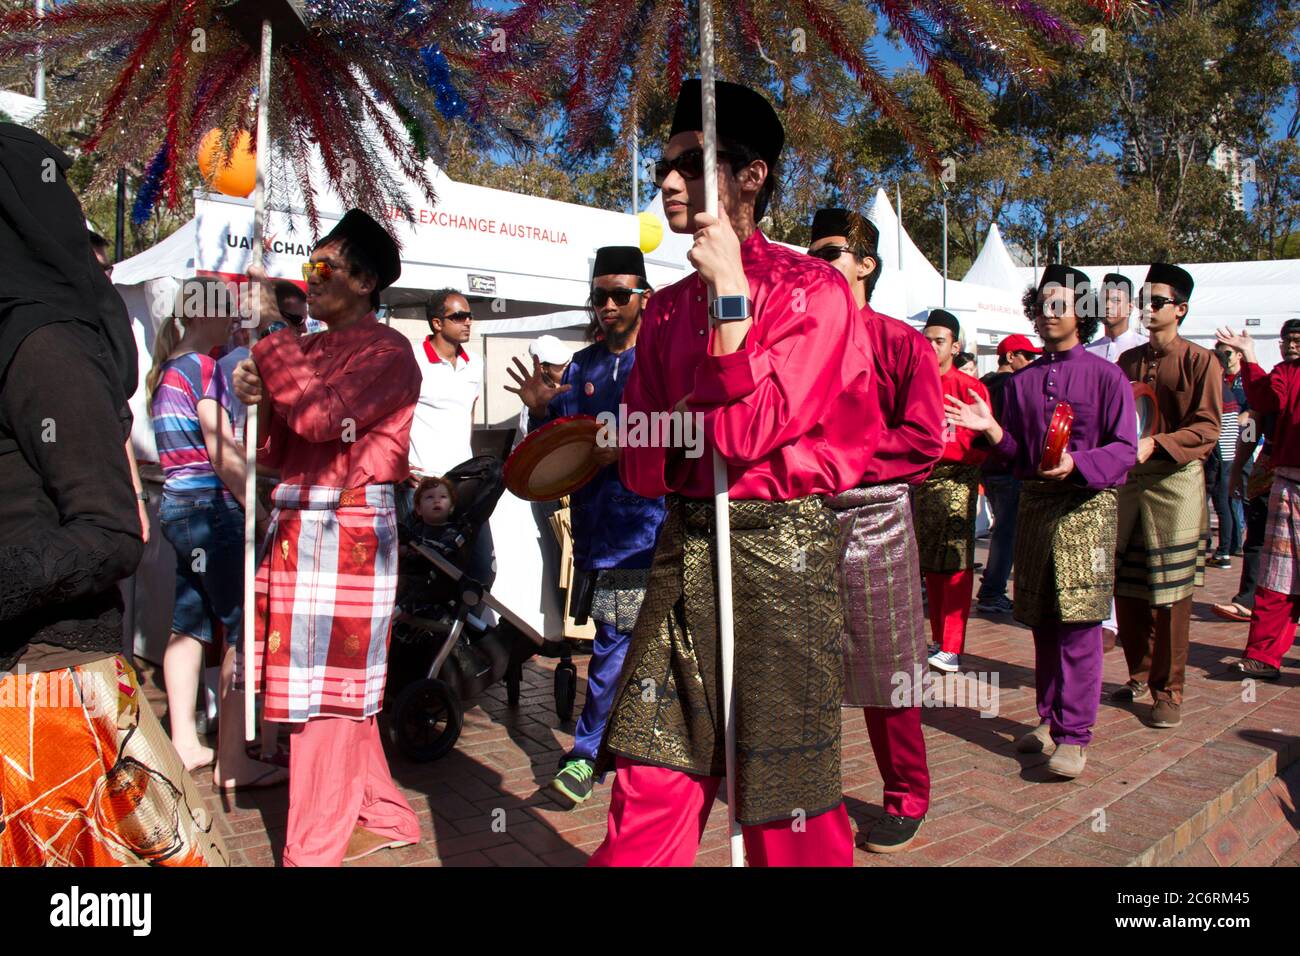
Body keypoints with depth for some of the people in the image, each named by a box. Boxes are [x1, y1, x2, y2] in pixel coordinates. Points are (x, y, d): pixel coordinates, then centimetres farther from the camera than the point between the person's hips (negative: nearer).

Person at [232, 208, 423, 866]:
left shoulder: (385, 349, -4)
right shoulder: (306, 349, 17)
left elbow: (322, 415, -21)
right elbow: (275, 451, 18)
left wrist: (269, 333, -13)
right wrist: (256, 398, -1)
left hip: (346, 528, -8)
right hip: (295, 525, 8)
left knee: (327, 687, -3)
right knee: (340, 687, 12)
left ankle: (314, 851, 8)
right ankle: (384, 817, 27)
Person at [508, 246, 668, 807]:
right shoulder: (581, 366, 15)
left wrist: (628, 447, -22)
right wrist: (540, 410, -5)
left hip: (643, 519, -5)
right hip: (591, 515, 5)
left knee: (615, 638, -7)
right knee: (623, 640, 15)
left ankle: (586, 753, 5)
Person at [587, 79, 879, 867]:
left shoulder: (811, 289, -5)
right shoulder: (669, 308, 15)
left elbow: (753, 428, -17)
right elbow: (640, 458, 14)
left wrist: (730, 292, -14)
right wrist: (694, 427, -4)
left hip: (779, 547, -5)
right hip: (684, 544, 6)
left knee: (787, 804, 4)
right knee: (650, 786, 7)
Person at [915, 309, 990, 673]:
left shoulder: (971, 387, -4)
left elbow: (982, 445, -9)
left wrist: (938, 449, -18)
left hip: (957, 482, -5)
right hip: (921, 482, 6)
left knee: (955, 566, -8)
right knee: (930, 566, 10)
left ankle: (951, 649, -7)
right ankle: (938, 640, 19)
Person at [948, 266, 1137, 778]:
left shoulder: (1106, 376, -1)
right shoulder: (1021, 381, 13)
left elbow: (1125, 448, -6)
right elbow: (1018, 456, 12)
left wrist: (1078, 463, -22)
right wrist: (991, 429, -6)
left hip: (1087, 506, -5)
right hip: (1034, 504, 5)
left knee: (1079, 621, -8)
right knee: (1042, 621, 10)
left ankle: (1074, 735, -3)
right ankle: (1049, 718, 23)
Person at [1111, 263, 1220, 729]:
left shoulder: (1200, 361, -1)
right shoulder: (1128, 361, 15)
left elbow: (1206, 429, -8)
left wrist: (1154, 444, -21)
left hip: (1175, 482, -5)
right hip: (1127, 480, 5)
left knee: (1170, 594, -2)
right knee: (1126, 587, 8)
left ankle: (1168, 690, 9)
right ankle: (1139, 675, 24)